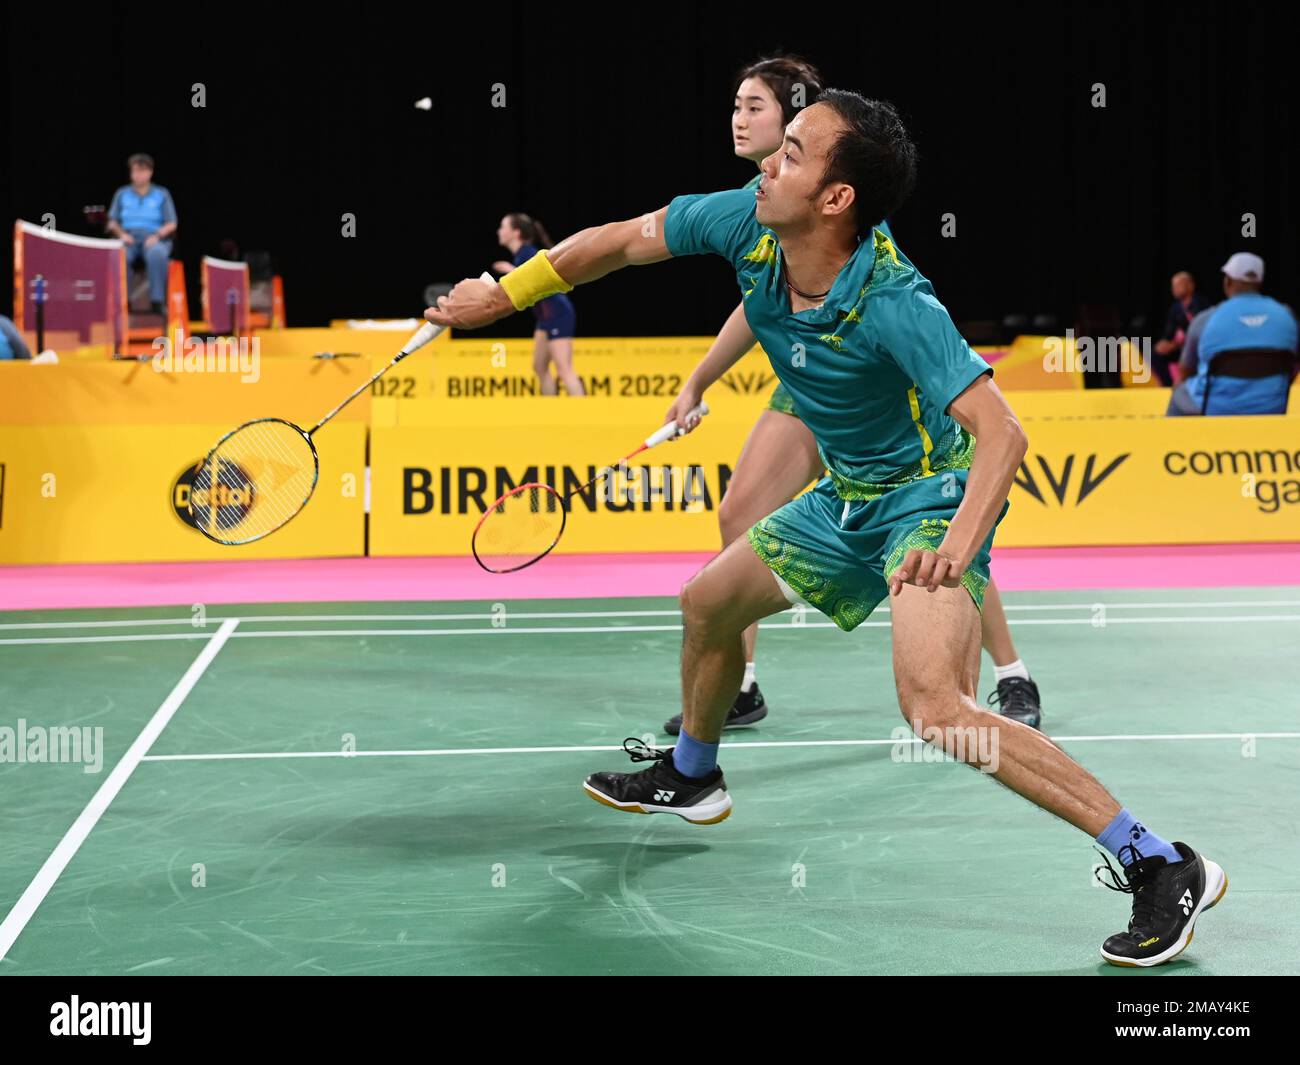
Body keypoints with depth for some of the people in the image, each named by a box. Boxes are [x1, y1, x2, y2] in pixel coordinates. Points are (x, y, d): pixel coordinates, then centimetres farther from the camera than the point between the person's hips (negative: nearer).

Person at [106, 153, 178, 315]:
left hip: (154, 239, -1)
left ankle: (157, 302, -35)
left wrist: (157, 235, -12)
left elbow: (171, 224, 7)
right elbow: (112, 223, 14)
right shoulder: (122, 194, 16)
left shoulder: (162, 194, 12)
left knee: (157, 254, -39)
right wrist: (122, 234, -7)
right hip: (129, 239, 1)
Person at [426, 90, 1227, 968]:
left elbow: (1002, 432, -37)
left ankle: (1162, 867, -23)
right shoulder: (747, 224, -13)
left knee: (936, 707, -28)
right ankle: (692, 776, 52)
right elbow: (623, 241, 4)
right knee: (709, 602, 22)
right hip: (846, 496, 9)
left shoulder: (894, 303, -32)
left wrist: (957, 547, -53)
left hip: (931, 494, -9)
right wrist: (504, 294, 7)